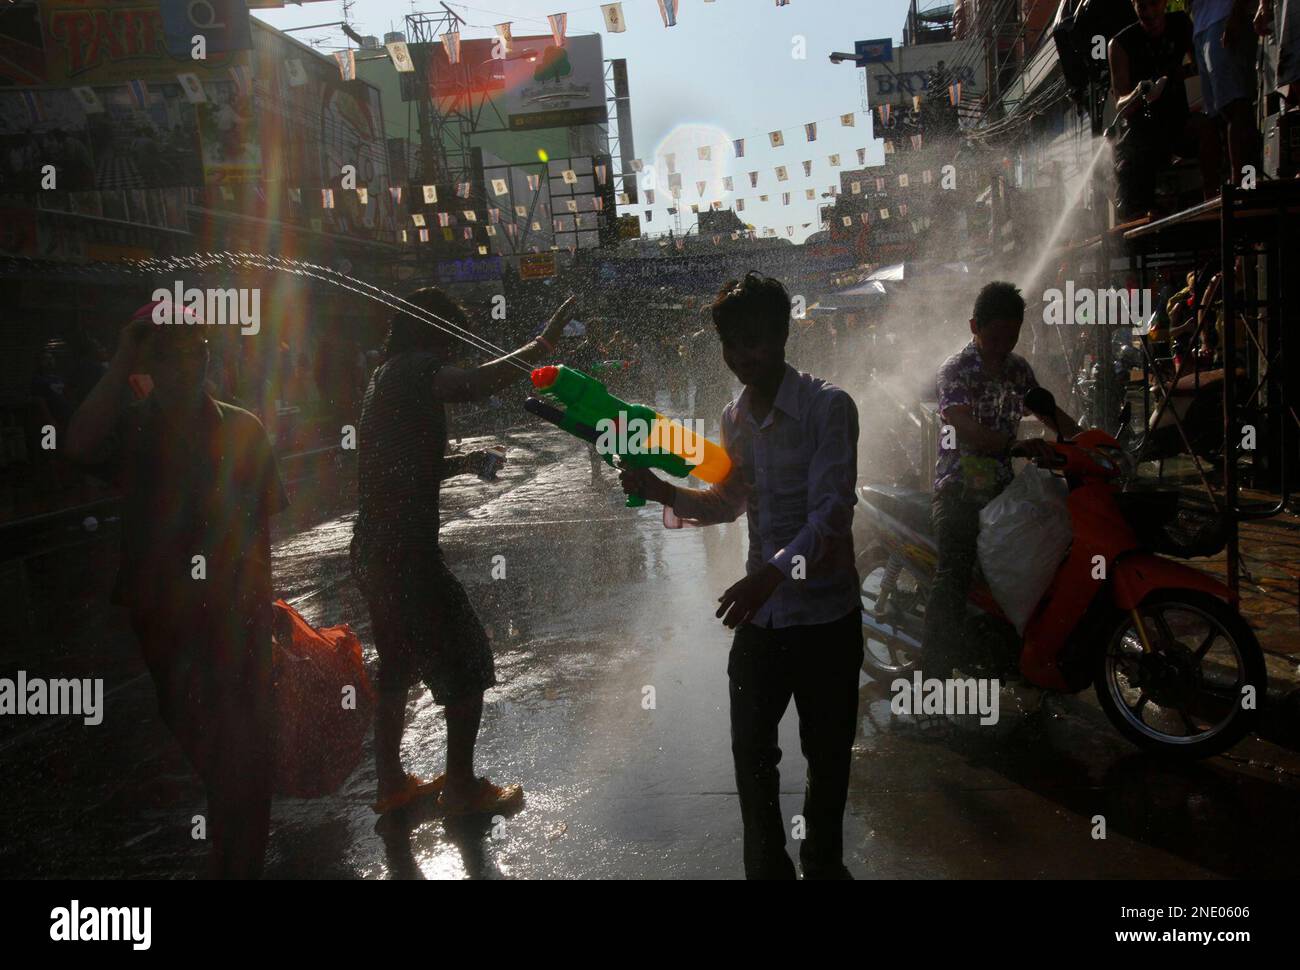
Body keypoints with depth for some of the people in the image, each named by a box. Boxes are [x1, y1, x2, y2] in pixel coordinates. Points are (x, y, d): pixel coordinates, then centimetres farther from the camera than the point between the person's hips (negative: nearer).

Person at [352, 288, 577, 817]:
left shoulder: (387, 377, 17)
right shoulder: (416, 369, -12)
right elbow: (478, 383, -33)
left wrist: (462, 462, 17)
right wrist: (545, 342, -27)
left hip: (374, 551, 10)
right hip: (408, 553, -10)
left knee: (397, 666, 20)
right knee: (466, 664, 3)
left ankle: (391, 782, 30)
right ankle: (461, 788, 12)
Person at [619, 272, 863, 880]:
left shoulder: (828, 407, -15)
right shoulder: (734, 419, 6)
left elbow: (832, 512, -23)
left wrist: (774, 572, -38)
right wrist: (663, 493, 3)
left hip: (825, 613, -5)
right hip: (760, 612, 5)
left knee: (827, 754, 12)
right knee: (752, 751, 12)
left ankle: (823, 864, 35)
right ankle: (767, 866, 32)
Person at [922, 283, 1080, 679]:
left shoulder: (1018, 368, 11)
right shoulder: (955, 370, -11)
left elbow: (1049, 410, 22)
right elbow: (966, 428, -26)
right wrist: (1016, 445, -41)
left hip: (1001, 486, 7)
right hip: (958, 492, -7)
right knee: (953, 578, -16)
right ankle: (935, 673, -16)